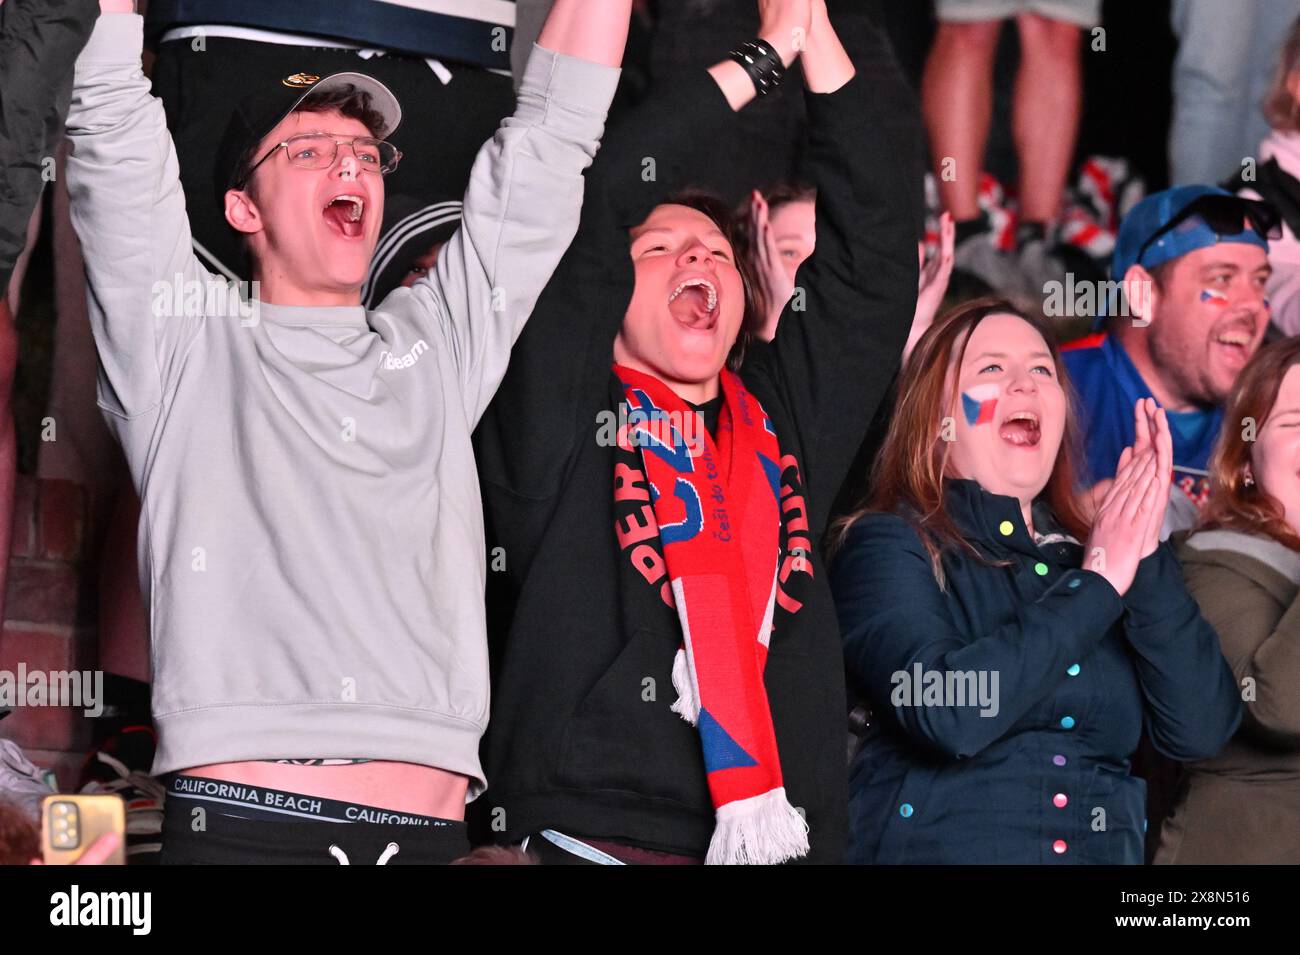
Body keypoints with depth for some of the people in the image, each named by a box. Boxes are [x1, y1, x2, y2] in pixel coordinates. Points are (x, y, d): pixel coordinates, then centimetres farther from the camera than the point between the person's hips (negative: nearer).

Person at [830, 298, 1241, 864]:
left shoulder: (1088, 554, 11)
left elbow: (1201, 731, 1)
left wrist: (1145, 558, -7)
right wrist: (1095, 586, -9)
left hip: (1104, 848, 2)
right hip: (936, 846, -2)